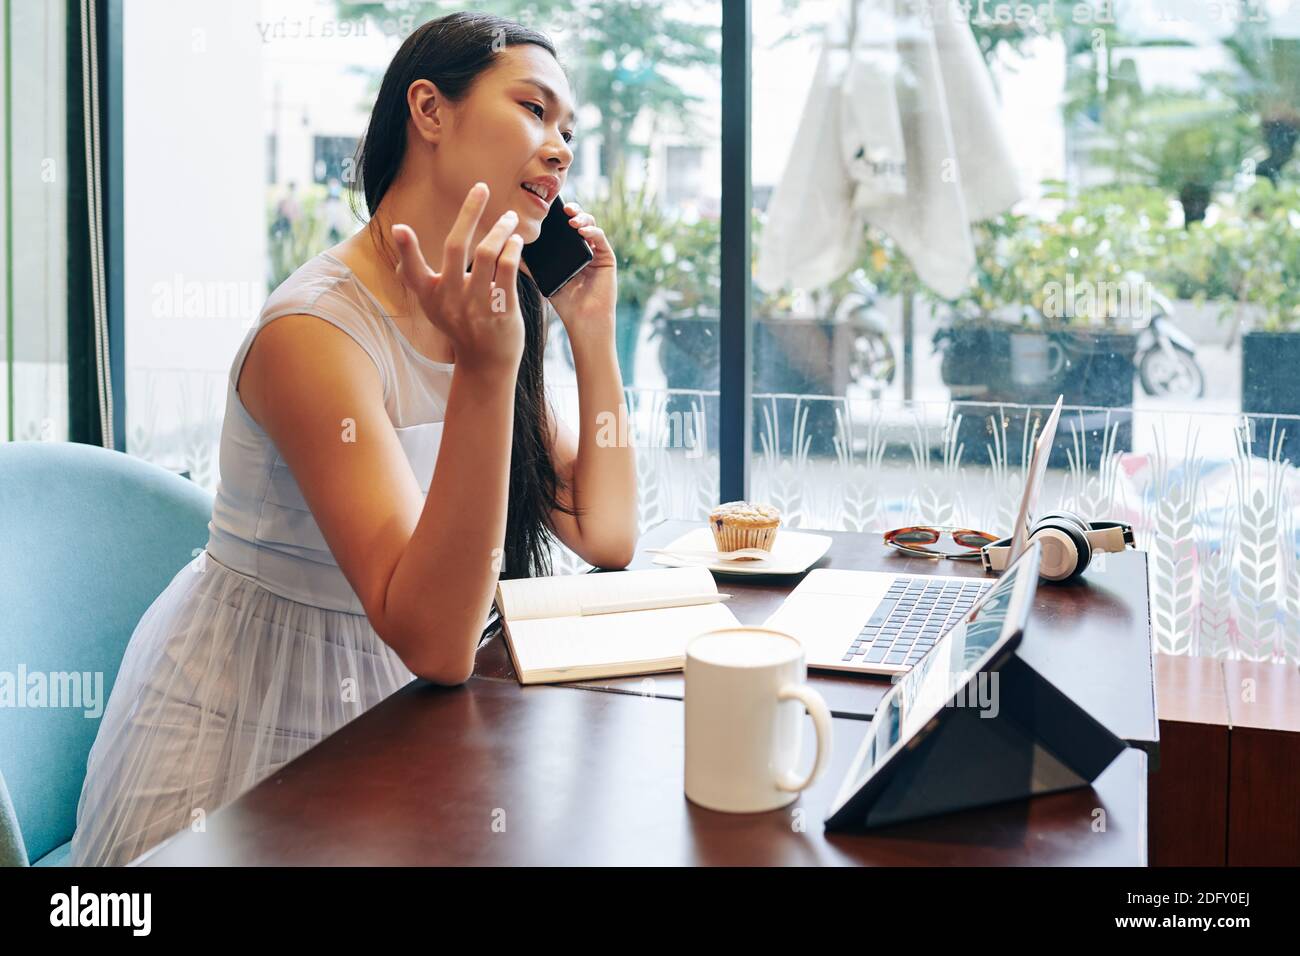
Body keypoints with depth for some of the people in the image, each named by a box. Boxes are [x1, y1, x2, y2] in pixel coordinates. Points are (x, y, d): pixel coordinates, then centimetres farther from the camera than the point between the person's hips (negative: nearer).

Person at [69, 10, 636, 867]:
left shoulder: (489, 312, 3)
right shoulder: (320, 330, -23)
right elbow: (433, 643, -29)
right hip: (249, 722, -6)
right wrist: (484, 369, -36)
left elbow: (608, 537, 0)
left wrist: (592, 332, -4)